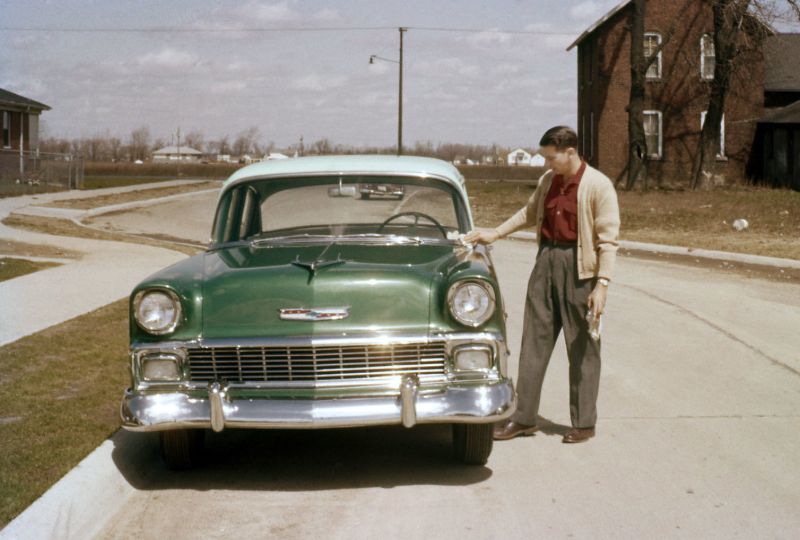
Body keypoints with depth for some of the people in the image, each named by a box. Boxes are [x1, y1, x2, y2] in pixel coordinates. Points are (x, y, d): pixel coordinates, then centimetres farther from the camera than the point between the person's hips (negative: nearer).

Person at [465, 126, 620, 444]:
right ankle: (524, 417, 14)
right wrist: (495, 234, 22)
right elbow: (529, 214, 26)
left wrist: (602, 285, -19)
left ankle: (584, 423, 14)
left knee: (582, 348, 3)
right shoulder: (548, 180, 8)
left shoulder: (598, 185, -11)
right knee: (534, 340, 7)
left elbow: (608, 239, -13)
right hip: (546, 261, 6)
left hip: (578, 267, -6)